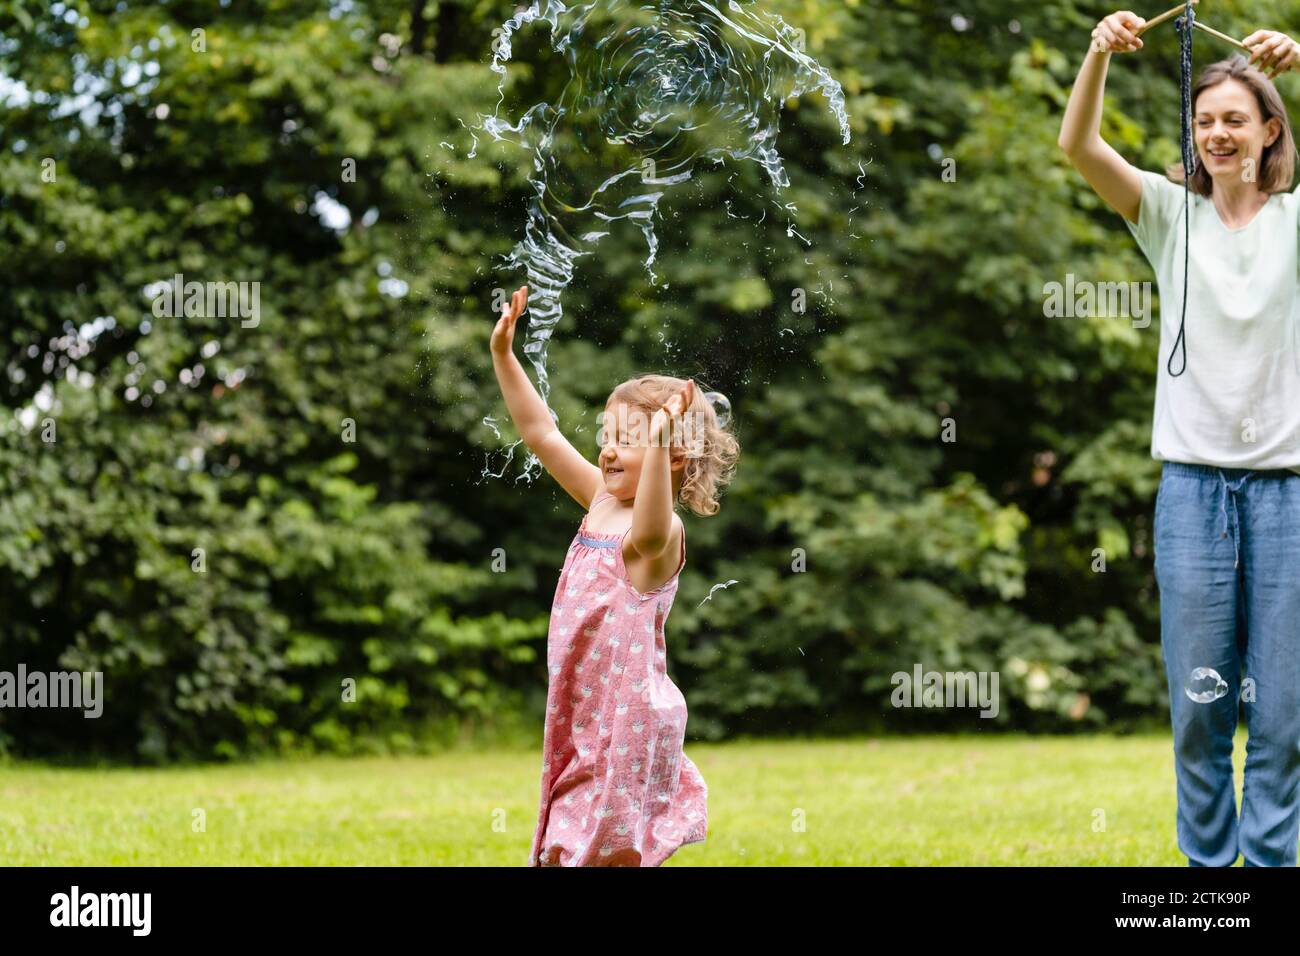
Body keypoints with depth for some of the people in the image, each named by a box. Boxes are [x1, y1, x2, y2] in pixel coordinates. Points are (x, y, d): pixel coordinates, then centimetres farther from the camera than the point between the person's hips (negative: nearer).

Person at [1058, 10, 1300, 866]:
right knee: (1199, 695, 4)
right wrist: (1101, 53, -26)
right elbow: (1078, 145, -8)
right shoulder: (1171, 215, 6)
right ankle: (1207, 856, 14)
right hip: (1194, 476, 1)